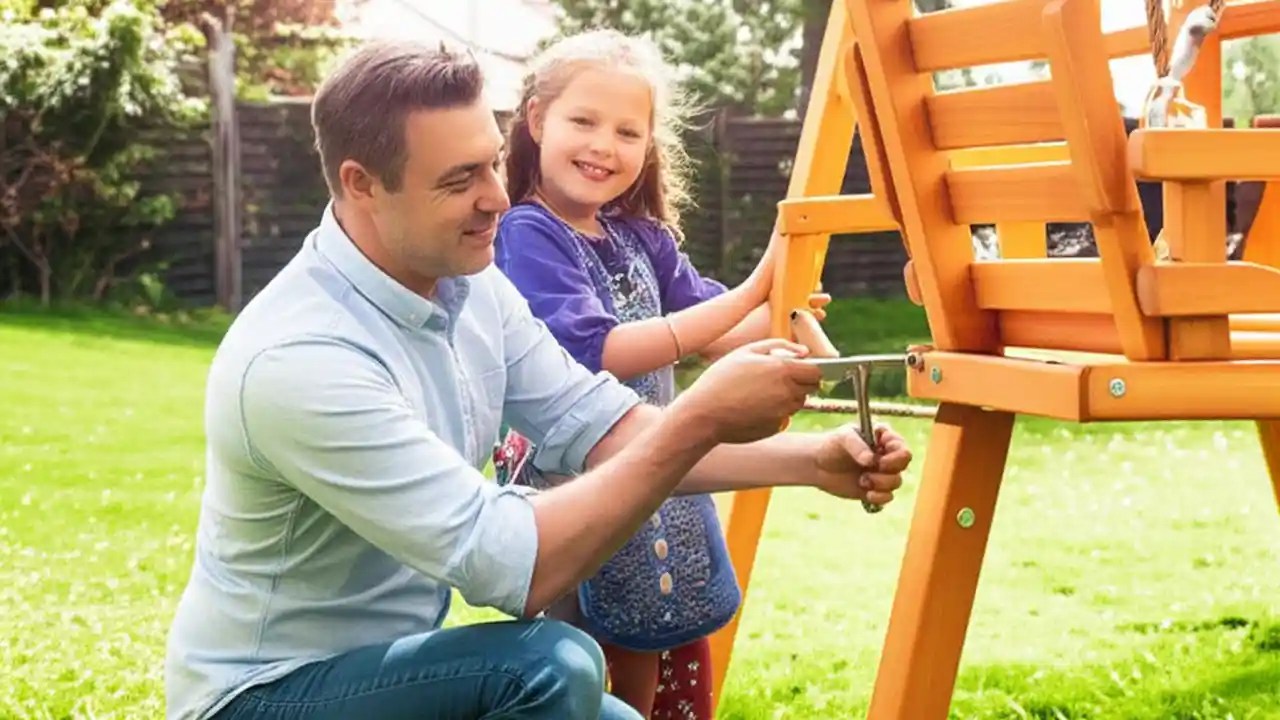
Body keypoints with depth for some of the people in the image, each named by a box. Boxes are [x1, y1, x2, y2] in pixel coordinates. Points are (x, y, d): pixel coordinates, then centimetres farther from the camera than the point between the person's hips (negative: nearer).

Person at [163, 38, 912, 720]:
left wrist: (807, 459, -14)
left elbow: (604, 427, -2)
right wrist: (701, 420, -31)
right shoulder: (300, 357, -30)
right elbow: (509, 567, -32)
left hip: (395, 657, 8)